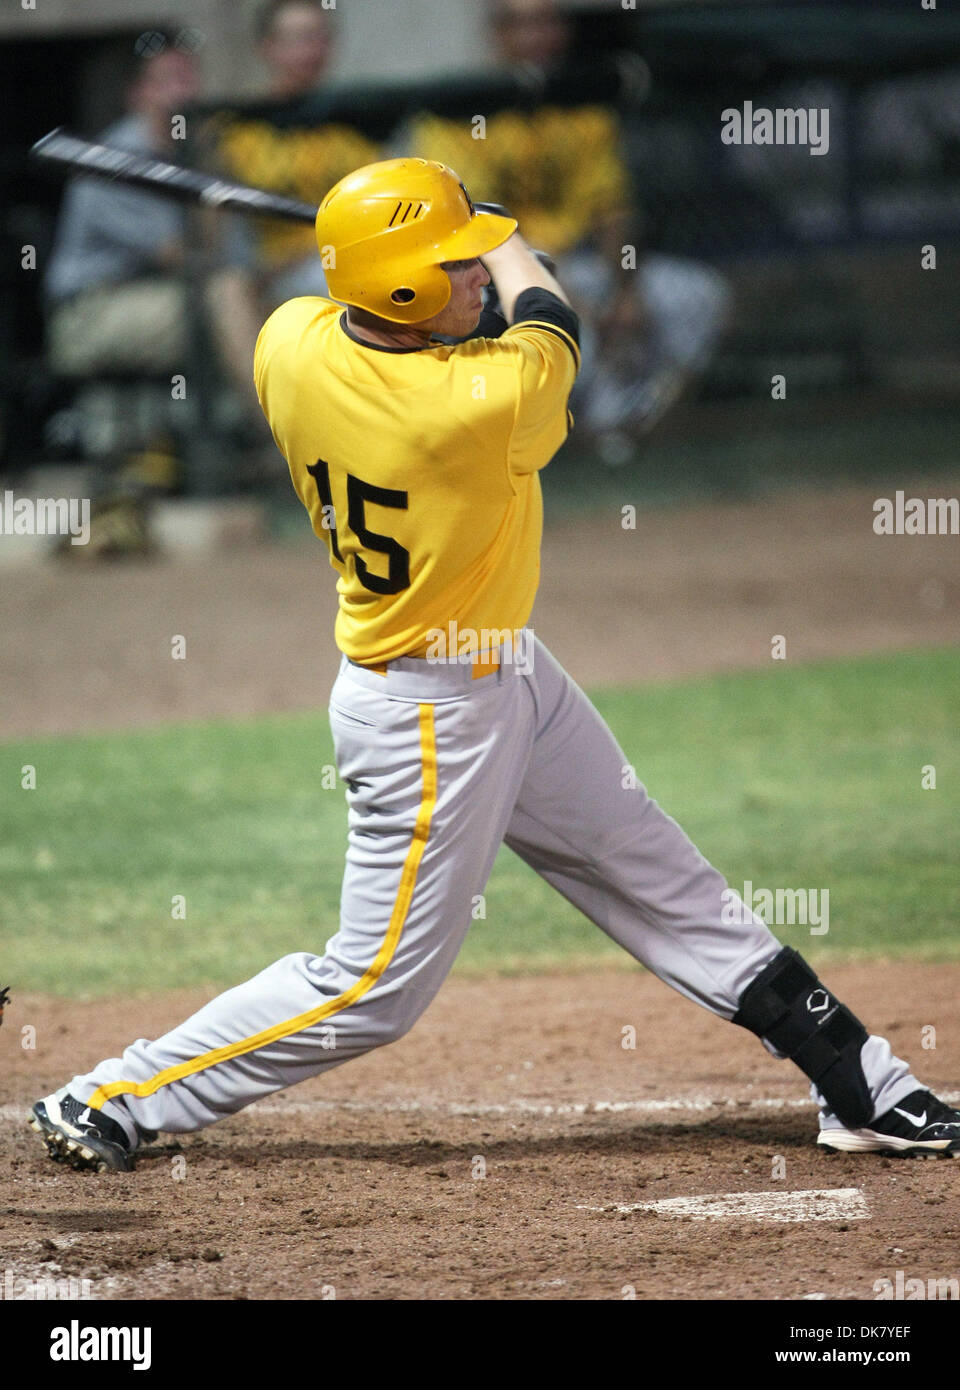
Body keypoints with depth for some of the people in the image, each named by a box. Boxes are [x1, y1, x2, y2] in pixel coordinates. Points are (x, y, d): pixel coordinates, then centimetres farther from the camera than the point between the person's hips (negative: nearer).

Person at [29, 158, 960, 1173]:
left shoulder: (290, 343, -13)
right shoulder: (487, 403, -32)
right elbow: (546, 319, -9)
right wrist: (507, 245, 11)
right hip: (431, 721, -9)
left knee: (662, 884, 14)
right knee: (374, 992, 3)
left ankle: (861, 1089, 22)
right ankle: (105, 1103, 13)